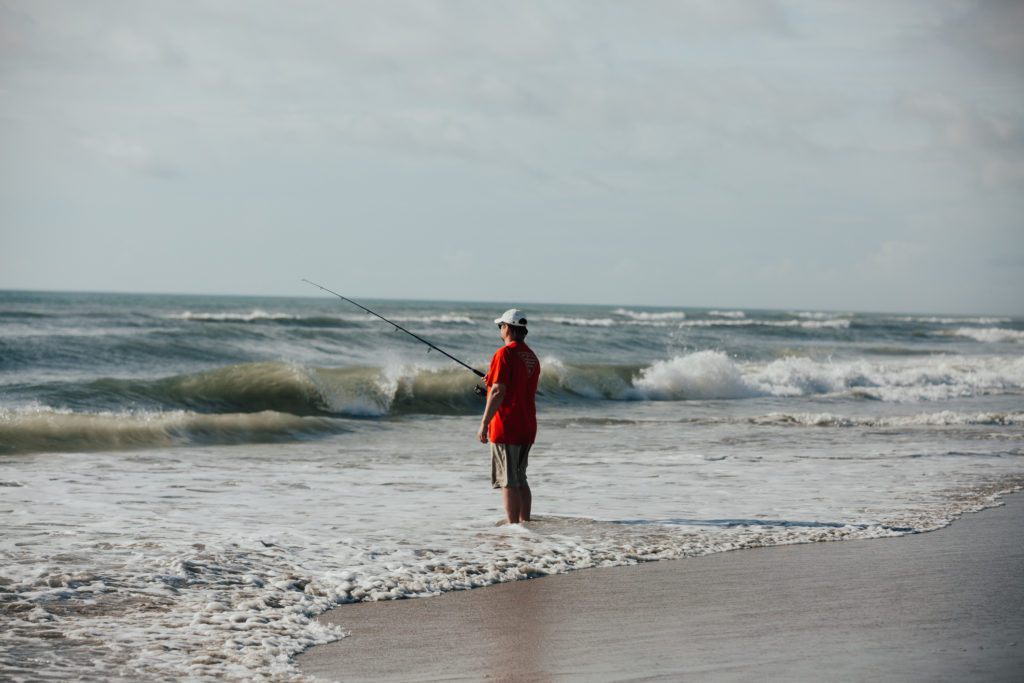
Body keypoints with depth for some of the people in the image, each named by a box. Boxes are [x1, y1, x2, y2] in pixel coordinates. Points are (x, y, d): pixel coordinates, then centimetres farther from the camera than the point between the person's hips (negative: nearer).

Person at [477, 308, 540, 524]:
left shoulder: (505, 354, -12)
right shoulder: (532, 358, 14)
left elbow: (498, 392, -19)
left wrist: (484, 423, -17)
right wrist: (494, 381, 25)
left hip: (506, 426, -8)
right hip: (527, 428, 8)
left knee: (508, 482, -6)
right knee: (520, 480, 15)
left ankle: (513, 526, -8)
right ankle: (525, 523, 15)